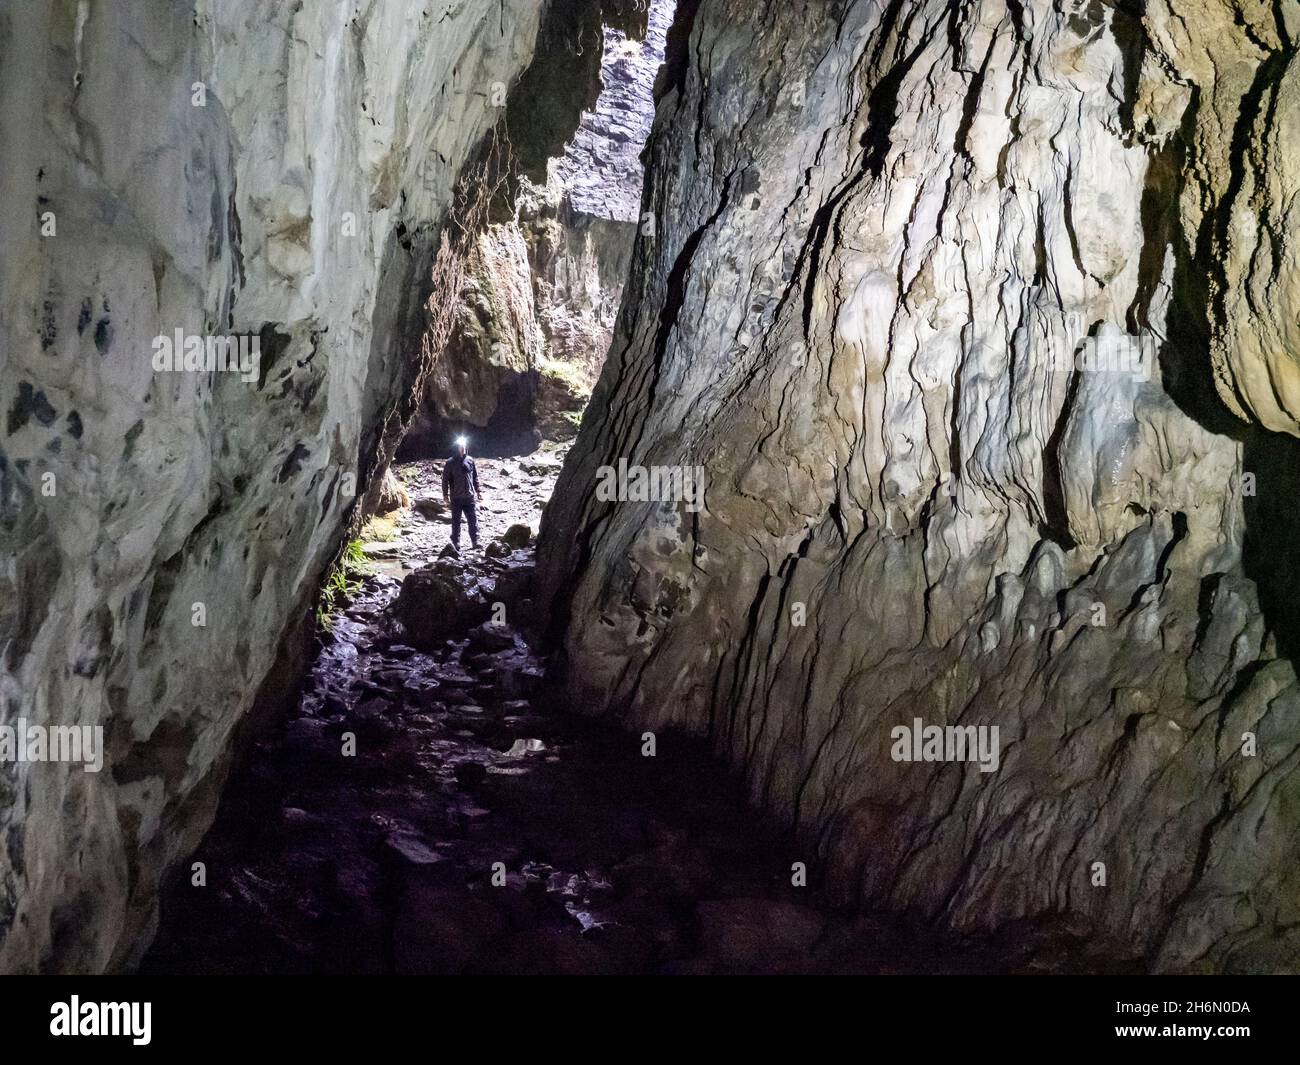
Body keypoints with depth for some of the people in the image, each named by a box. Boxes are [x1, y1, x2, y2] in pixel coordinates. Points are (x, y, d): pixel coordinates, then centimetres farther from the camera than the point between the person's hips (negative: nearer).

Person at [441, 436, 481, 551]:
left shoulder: (470, 461, 6)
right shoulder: (450, 463, -4)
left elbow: (475, 477, 14)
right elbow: (445, 479, -2)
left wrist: (478, 490, 11)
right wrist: (445, 494, -6)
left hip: (469, 497, 2)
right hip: (456, 498, -2)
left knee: (473, 520, -3)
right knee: (456, 521, 6)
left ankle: (475, 542, -2)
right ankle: (456, 543, 11)